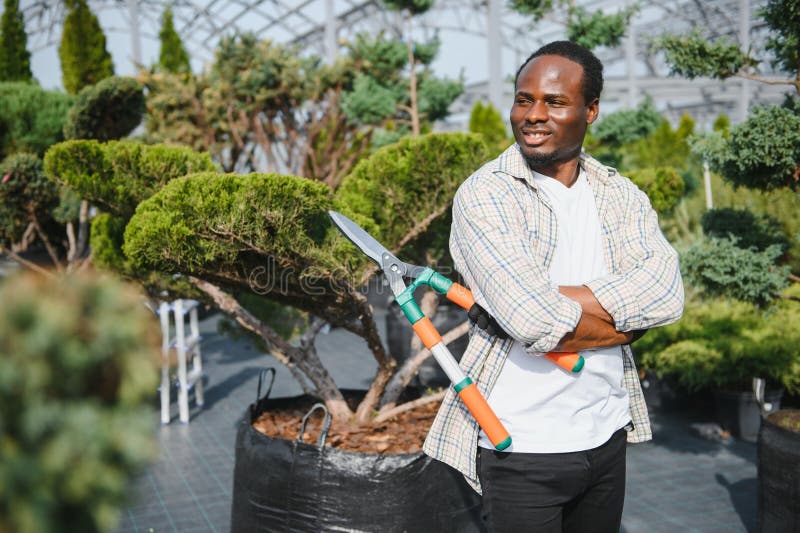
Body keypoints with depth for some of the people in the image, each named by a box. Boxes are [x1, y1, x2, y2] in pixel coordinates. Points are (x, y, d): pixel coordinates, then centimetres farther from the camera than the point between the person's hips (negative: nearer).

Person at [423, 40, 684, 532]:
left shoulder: (621, 194, 4)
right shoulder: (485, 195, -12)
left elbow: (667, 291, -14)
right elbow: (534, 323, -24)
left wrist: (553, 301, -22)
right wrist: (623, 316, -9)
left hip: (607, 436, 5)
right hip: (521, 449, -5)